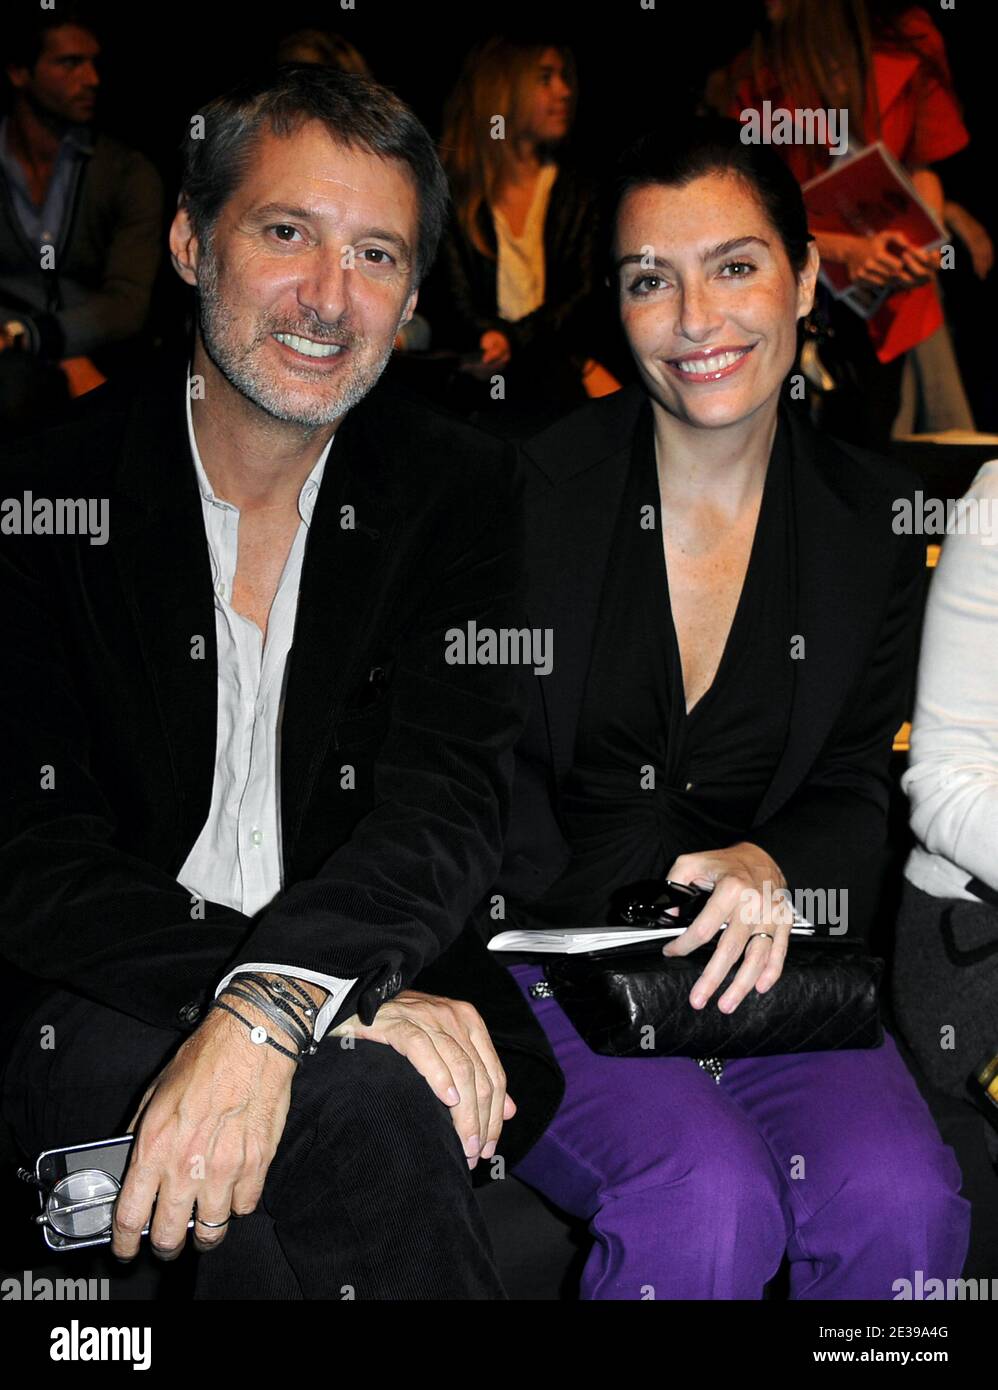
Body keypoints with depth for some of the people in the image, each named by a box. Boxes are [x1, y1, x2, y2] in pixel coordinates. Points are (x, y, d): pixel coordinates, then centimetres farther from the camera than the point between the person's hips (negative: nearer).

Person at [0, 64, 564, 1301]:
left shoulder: (457, 489, 4)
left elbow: (449, 793, -10)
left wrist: (273, 1006, -32)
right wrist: (349, 1007, -24)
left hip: (394, 1000, 2)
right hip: (116, 1005, -1)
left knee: (368, 1094, -33)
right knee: (364, 1096, -32)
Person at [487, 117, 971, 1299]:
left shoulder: (874, 519, 6)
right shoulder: (526, 489, -3)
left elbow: (853, 790, 9)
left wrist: (768, 870, -14)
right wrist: (628, 920, -15)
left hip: (758, 968, 3)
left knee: (900, 1198, -24)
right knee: (708, 1197, -29)